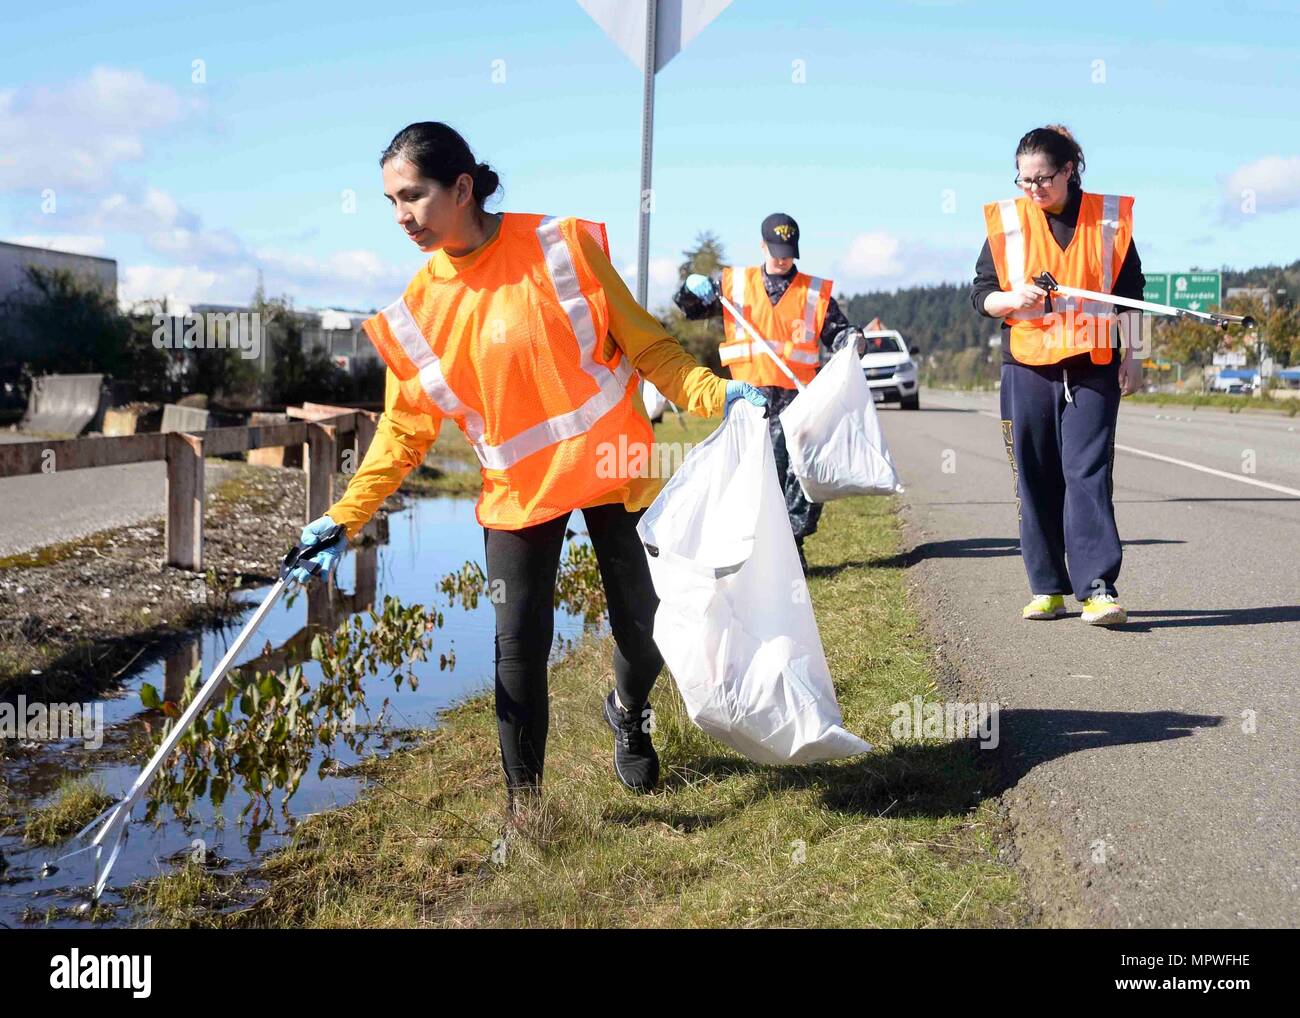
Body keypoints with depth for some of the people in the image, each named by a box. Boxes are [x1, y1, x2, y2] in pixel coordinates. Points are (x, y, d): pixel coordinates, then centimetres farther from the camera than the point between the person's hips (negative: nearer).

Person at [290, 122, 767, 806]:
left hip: (612, 466, -1)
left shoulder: (560, 246, -12)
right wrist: (346, 516, -6)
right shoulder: (416, 311, -4)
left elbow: (643, 341, -7)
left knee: (644, 627, 7)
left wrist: (713, 394, -19)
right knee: (519, 643, -3)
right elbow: (403, 431, 1)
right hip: (519, 488, 1)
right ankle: (523, 797, 16)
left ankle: (628, 714, 42)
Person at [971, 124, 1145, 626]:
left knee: (1089, 474, -11)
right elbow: (980, 293, 8)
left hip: (1092, 368, -1)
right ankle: (1047, 588, 12)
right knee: (1035, 480, 3)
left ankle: (1098, 589, -13)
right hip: (1027, 367, 2)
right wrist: (1012, 299, -13)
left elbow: (1129, 291, 11)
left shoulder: (1108, 218, 5)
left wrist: (1131, 355, 9)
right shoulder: (1007, 222, 6)